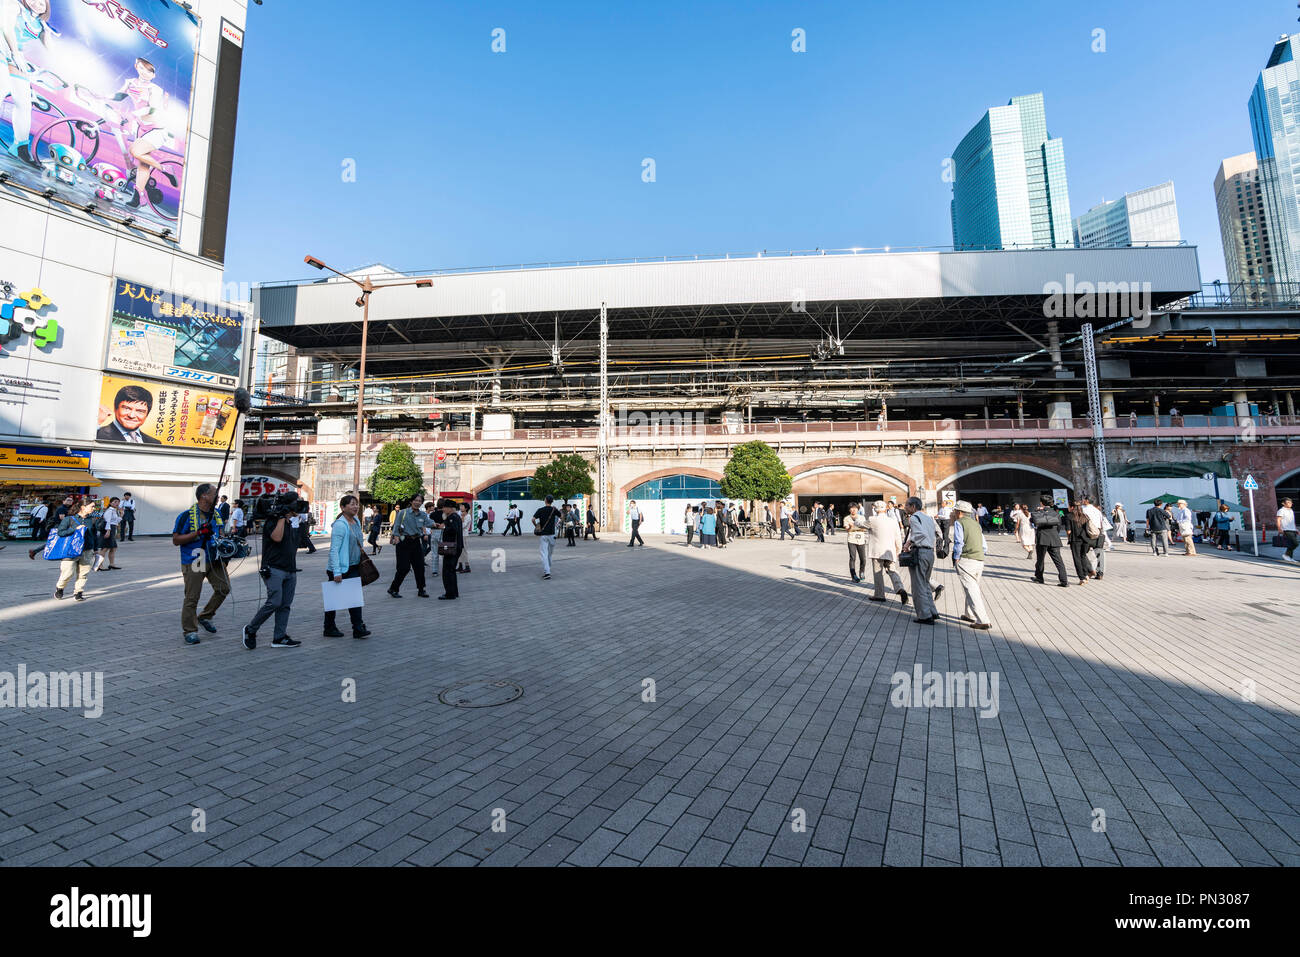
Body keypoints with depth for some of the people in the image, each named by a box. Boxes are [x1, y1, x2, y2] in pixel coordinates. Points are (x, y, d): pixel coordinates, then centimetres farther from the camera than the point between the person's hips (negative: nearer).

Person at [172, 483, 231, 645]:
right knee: (192, 598, 2)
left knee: (224, 588, 0)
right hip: (193, 562, -6)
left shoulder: (217, 514, 9)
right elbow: (176, 540, -11)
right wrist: (199, 532, -21)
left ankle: (205, 616, 22)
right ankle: (190, 631, 15)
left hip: (214, 560, 6)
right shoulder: (187, 516, -10)